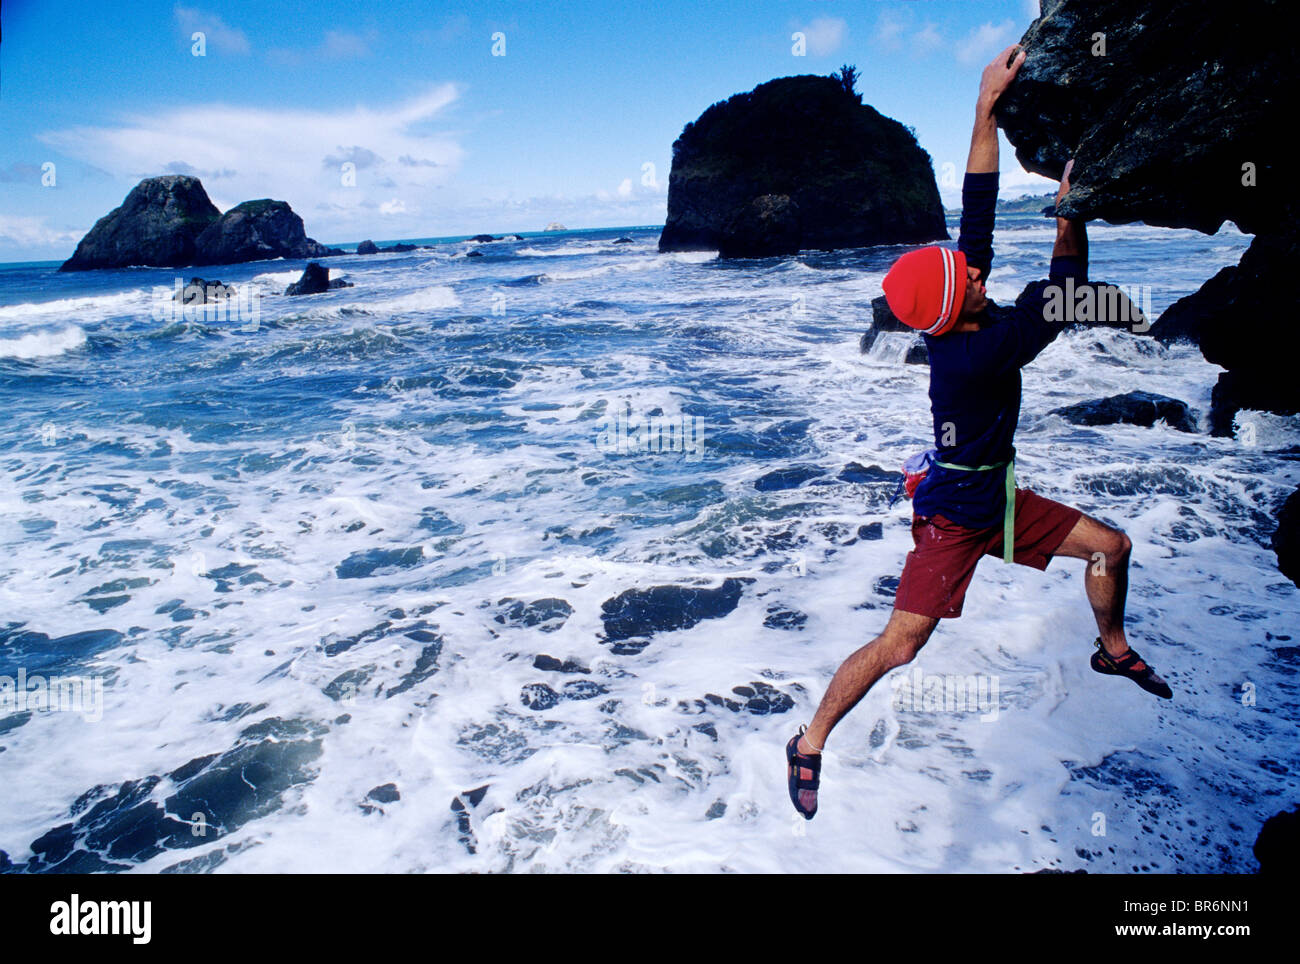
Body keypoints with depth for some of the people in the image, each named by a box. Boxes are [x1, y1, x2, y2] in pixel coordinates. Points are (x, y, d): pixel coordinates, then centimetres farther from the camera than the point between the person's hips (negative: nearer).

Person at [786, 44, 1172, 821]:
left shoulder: (966, 318, -9)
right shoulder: (976, 355, -32)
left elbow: (978, 202, -7)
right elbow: (1058, 304, -26)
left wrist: (988, 104, -6)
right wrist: (1069, 209, -18)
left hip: (1000, 497, 9)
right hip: (954, 516, -9)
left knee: (1111, 544, 15)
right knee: (901, 644, -12)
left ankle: (1114, 649, 42)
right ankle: (810, 744, 3)